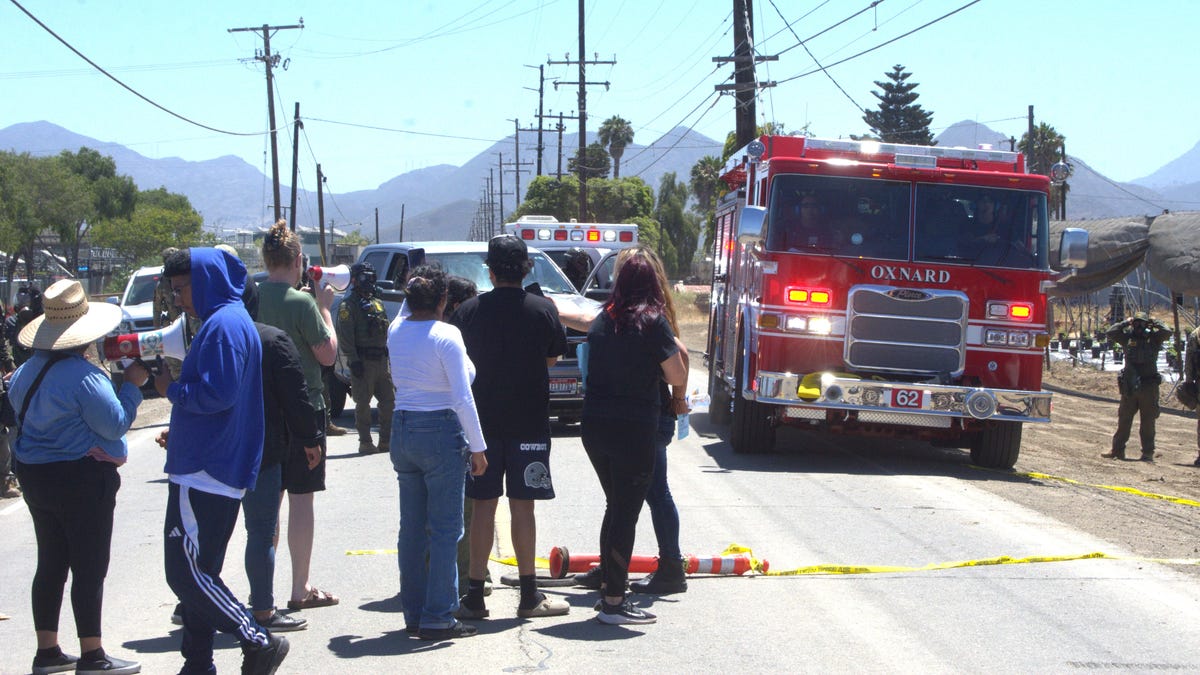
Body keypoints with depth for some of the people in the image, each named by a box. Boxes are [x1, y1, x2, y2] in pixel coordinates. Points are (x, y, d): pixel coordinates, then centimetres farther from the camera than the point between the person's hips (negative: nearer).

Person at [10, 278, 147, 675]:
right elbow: (115, 424, -18)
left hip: (34, 476, 9)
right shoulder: (84, 376, -21)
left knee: (51, 564, 14)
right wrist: (132, 386, -7)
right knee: (89, 567, -1)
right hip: (82, 479, -8)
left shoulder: (27, 372, 6)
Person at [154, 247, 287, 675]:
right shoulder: (221, 321, 19)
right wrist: (179, 434, 19)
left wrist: (172, 390, -9)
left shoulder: (224, 325, -15)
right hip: (214, 469, 11)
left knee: (187, 573, -10)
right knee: (198, 572, 14)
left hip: (205, 474, -11)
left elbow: (217, 394, -24)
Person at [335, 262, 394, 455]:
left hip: (381, 359, 7)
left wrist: (387, 355, 15)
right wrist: (353, 360, -19)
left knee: (389, 400, 6)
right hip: (363, 360, -7)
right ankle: (365, 442, 1)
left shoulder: (377, 303, 19)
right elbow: (345, 336, -12)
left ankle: (386, 440, 14)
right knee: (363, 403, -3)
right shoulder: (348, 305, -5)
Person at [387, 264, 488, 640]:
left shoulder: (396, 331, 4)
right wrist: (477, 447, -9)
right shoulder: (446, 336, -14)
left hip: (401, 430, 7)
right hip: (441, 432, -7)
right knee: (445, 530, -1)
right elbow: (462, 398, -16)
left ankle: (414, 615, 17)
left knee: (412, 528, 13)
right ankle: (437, 619, -3)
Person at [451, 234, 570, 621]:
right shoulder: (542, 310, -6)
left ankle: (475, 596, 6)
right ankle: (529, 596, 8)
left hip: (482, 417, 1)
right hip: (528, 422, -1)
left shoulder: (469, 311, -3)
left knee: (483, 506, 5)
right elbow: (553, 357, 8)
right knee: (522, 506, 3)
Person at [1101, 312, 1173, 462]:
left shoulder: (1153, 338, 1)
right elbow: (1109, 333, -2)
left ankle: (1148, 452, 8)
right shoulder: (1128, 337, 5)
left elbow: (1167, 333, -15)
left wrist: (1154, 323, -3)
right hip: (1129, 387, 2)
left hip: (1148, 387, -2)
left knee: (1147, 421, 3)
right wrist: (1125, 323, 0)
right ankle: (1117, 450, 15)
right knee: (1123, 420, 8)